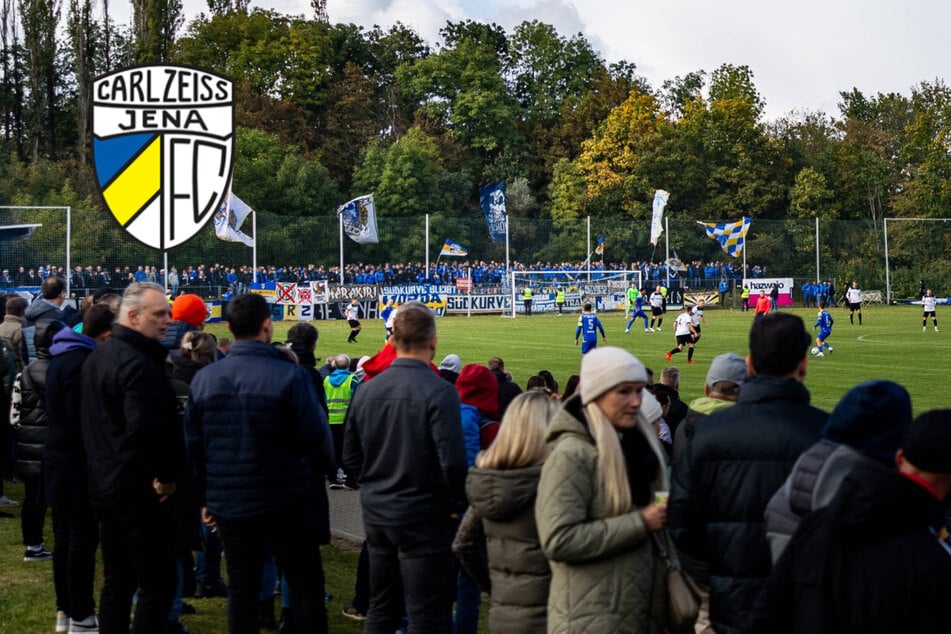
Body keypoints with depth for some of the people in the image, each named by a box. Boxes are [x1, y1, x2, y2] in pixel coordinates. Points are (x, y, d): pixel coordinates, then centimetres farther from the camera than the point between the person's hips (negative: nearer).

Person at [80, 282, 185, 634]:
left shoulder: (98, 357, 12)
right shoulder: (138, 363, -21)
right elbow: (146, 428, -32)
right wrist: (167, 475, -20)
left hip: (106, 485, 10)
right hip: (141, 491, -10)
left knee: (117, 580, 17)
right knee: (157, 583, -4)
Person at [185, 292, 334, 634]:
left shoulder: (203, 379, 1)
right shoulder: (289, 375, -15)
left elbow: (194, 446, 7)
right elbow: (317, 438, -11)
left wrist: (205, 497, 16)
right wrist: (324, 469, 9)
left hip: (229, 503, 4)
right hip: (286, 503, -4)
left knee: (241, 590, 11)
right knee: (307, 587, 6)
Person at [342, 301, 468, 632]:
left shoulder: (366, 390, 2)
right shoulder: (439, 392, -17)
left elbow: (351, 459, 8)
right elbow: (453, 460, -21)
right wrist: (457, 505, -6)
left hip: (376, 514, 6)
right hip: (424, 518, -6)